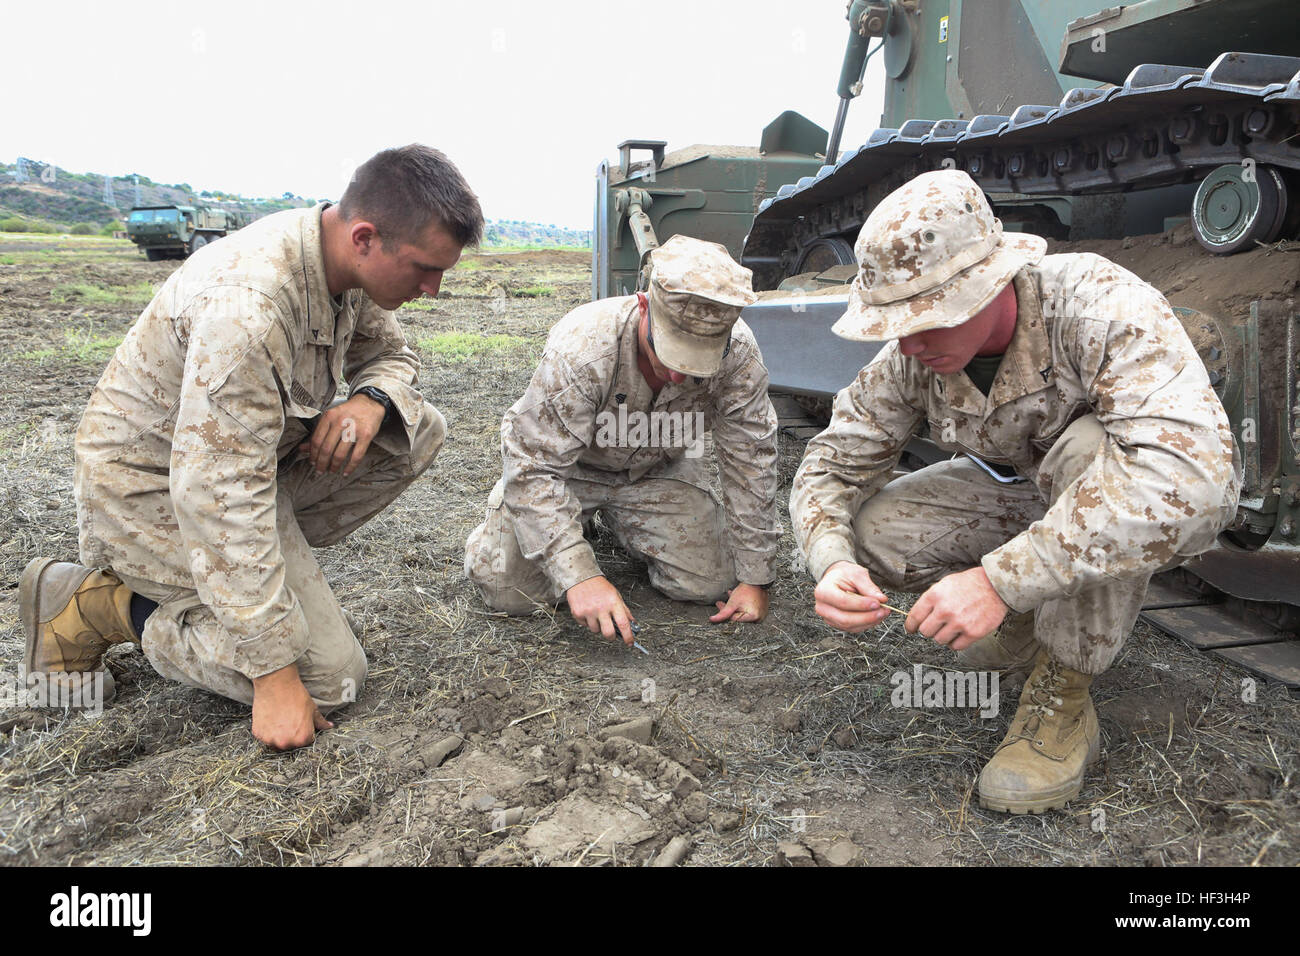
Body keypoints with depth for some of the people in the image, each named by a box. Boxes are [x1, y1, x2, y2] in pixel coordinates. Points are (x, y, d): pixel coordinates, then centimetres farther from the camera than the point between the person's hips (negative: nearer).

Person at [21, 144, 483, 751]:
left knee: (417, 433, -6)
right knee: (328, 676, -13)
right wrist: (275, 678, -30)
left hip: (245, 451, 9)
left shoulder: (348, 263, -8)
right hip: (154, 486, -8)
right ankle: (98, 604, 0)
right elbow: (222, 499, -35)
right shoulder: (248, 306, -35)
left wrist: (372, 398, -16)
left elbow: (390, 352, 11)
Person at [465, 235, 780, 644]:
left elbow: (751, 460, -18)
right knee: (510, 589, -15)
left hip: (660, 468, 3)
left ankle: (619, 520, 18)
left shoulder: (737, 352, -29)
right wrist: (579, 577, -44)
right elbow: (533, 467, -34)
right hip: (568, 465, -2)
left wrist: (755, 577, -16)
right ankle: (581, 518, 17)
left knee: (708, 583, -10)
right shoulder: (582, 348, -38)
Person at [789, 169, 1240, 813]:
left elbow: (1194, 474, -46)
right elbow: (833, 464, -11)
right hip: (1023, 497, 4)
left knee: (1089, 446, -38)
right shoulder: (912, 357, -17)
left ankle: (1064, 695, -20)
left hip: (1158, 517, -4)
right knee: (866, 531, -18)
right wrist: (831, 563, -34)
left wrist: (1000, 580, -49)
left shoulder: (1098, 304, -33)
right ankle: (1038, 613, 4)